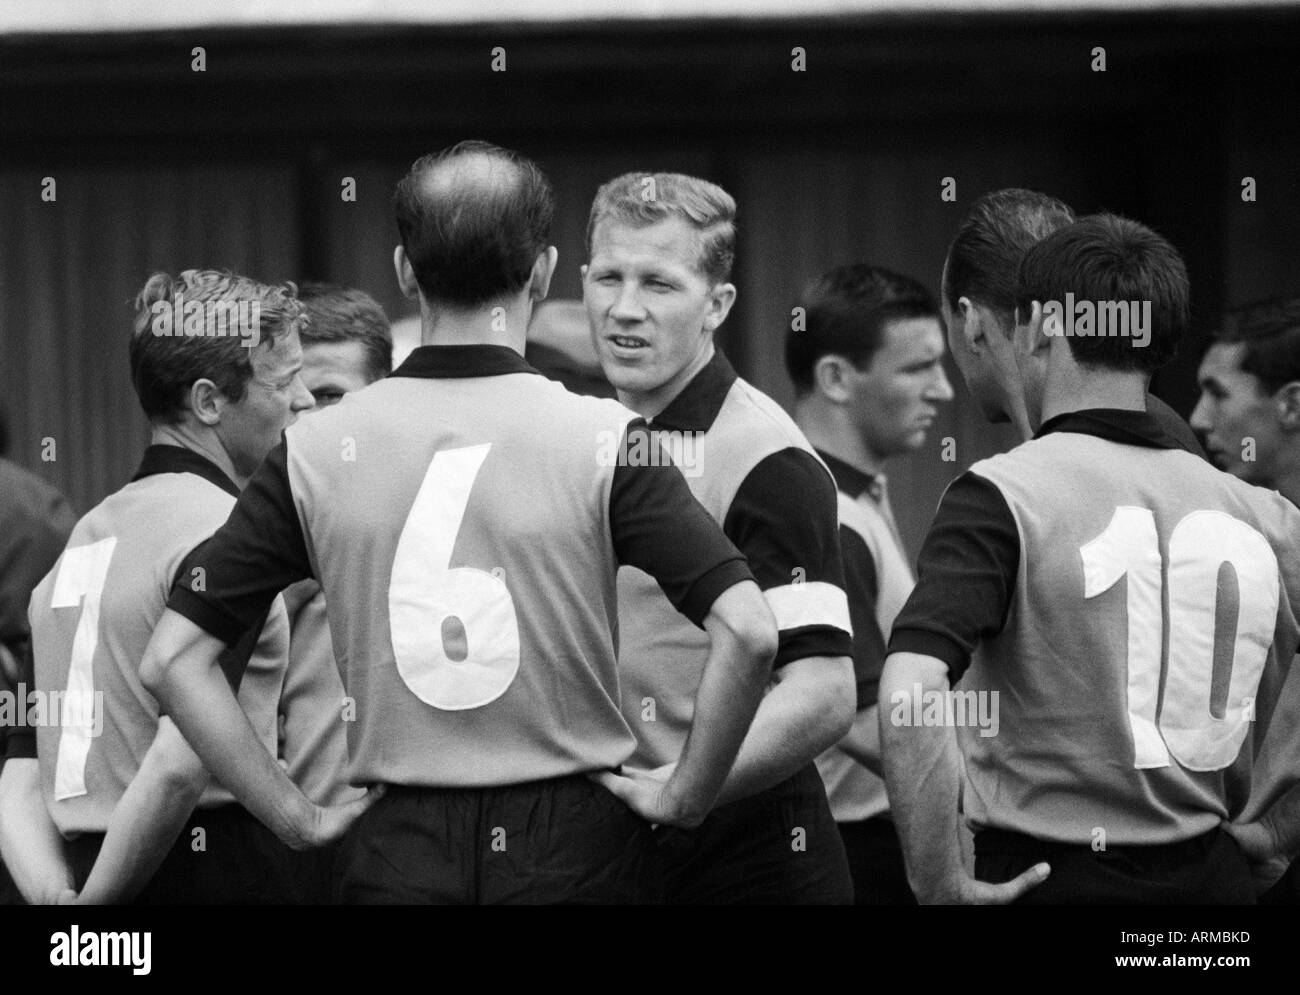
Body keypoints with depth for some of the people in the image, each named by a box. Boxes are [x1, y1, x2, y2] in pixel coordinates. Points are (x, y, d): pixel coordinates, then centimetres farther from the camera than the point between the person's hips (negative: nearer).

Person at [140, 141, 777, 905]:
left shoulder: (318, 451, 1)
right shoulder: (601, 441, -6)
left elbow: (173, 658, 0)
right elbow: (748, 632, -16)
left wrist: (297, 816, 3)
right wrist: (686, 797, -4)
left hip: (397, 849, 2)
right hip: (571, 841, -1)